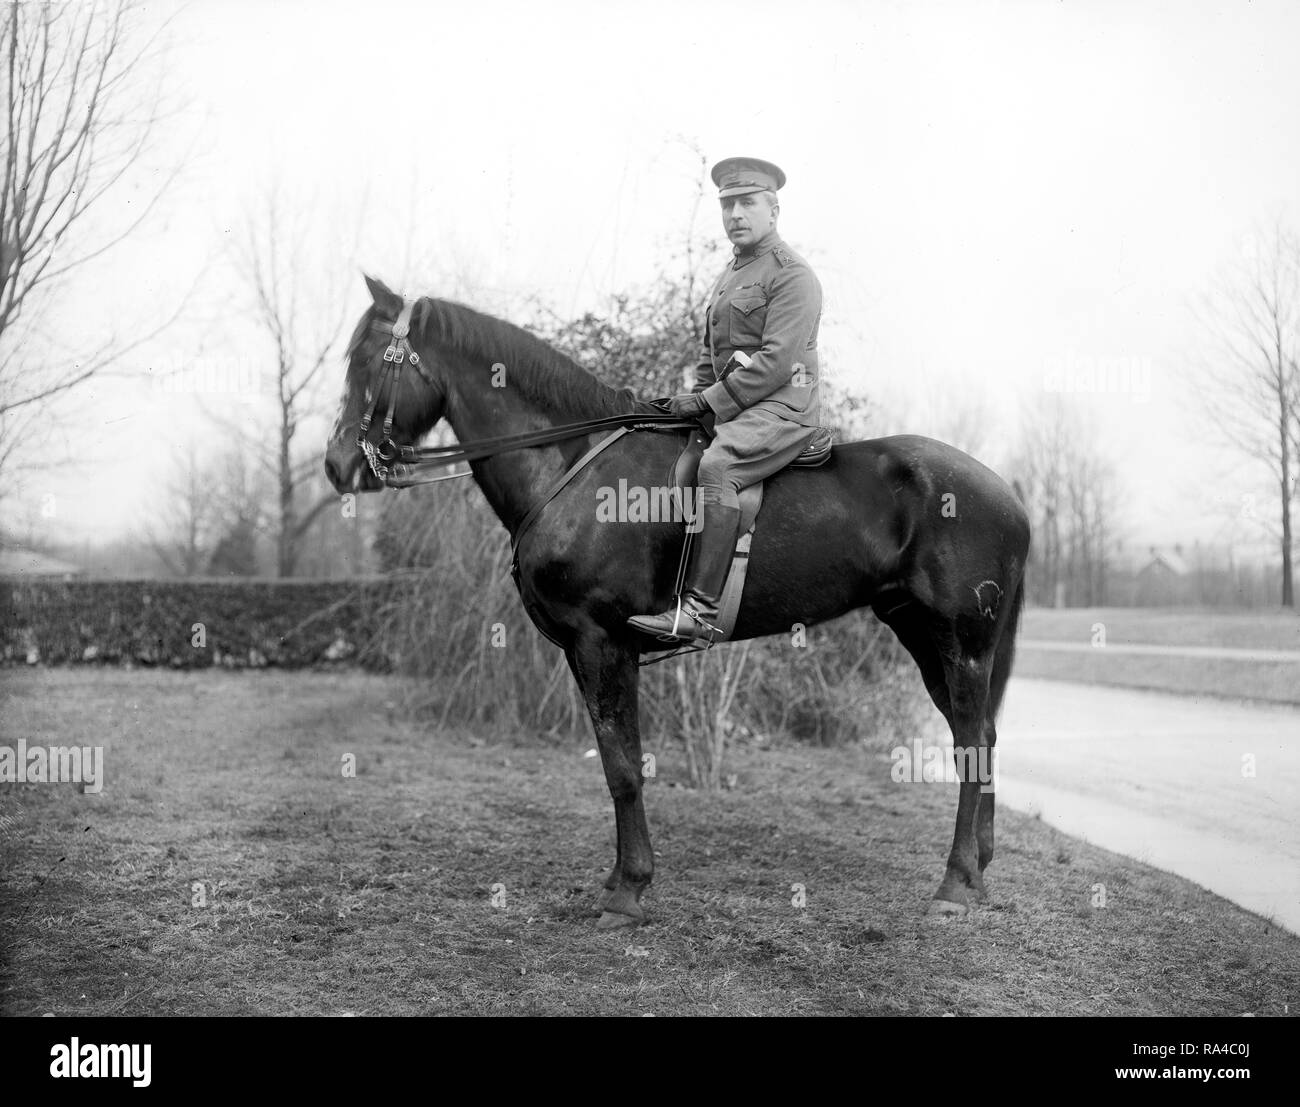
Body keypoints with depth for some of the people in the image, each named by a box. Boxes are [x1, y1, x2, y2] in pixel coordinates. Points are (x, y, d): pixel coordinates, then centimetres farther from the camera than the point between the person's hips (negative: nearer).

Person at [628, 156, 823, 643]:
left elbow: (776, 361, -17)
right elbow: (710, 356, 29)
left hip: (783, 407, -10)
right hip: (731, 407, 10)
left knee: (715, 466, -35)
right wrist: (694, 401, 11)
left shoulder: (792, 274, -6)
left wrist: (710, 401, -16)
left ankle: (701, 608, -40)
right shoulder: (728, 277, 22)